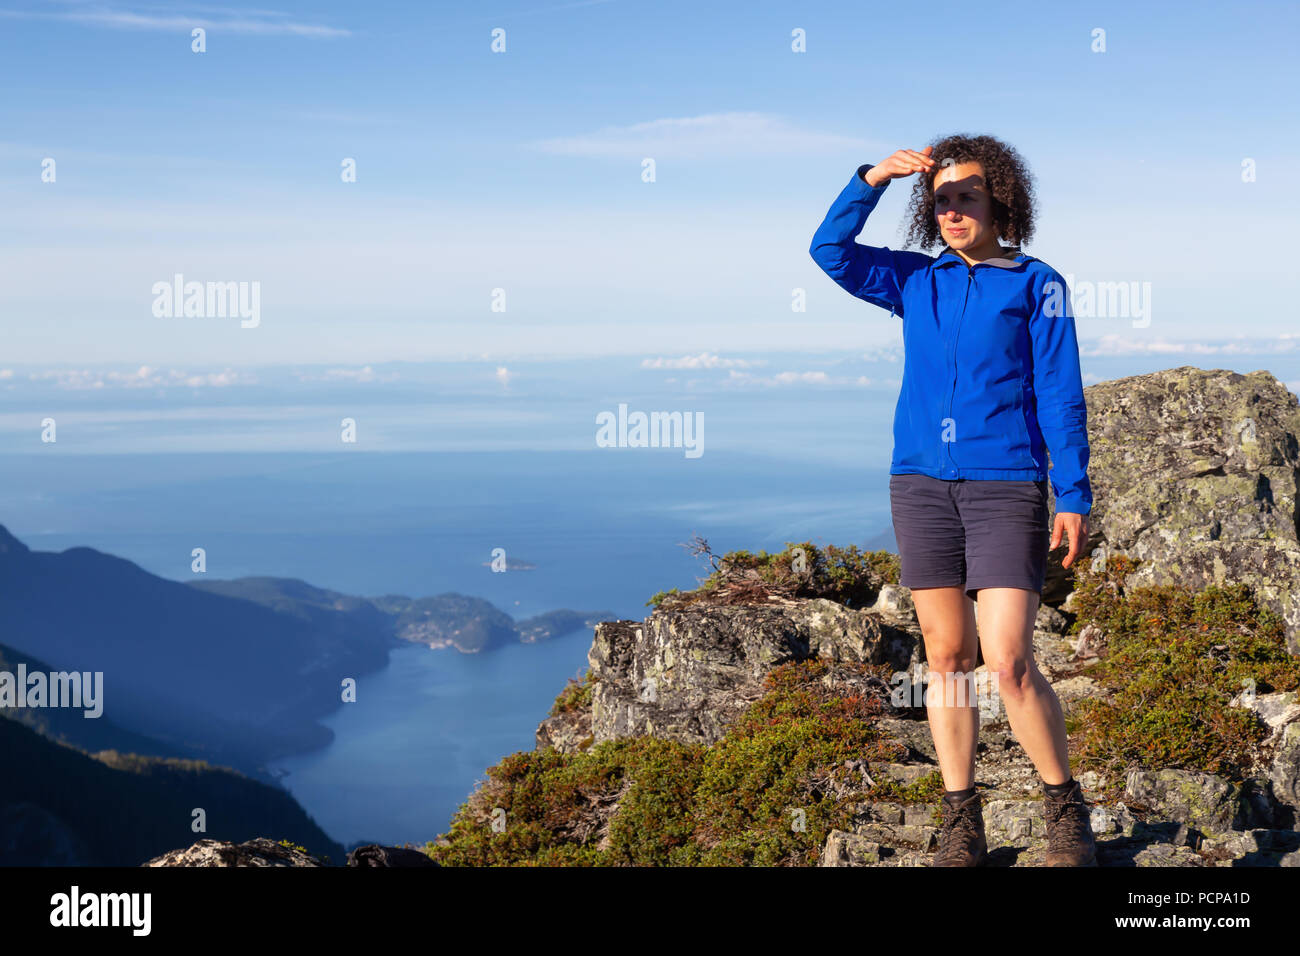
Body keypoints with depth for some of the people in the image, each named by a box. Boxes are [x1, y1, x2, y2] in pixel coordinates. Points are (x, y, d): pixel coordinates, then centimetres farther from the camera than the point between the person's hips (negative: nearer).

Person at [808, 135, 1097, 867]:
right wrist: (873, 179, -11)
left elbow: (1061, 397, -1)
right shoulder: (916, 283, 13)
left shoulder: (1037, 285, 2)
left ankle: (1067, 812, 10)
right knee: (947, 658, 6)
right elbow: (831, 251, 2)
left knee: (1009, 664, -11)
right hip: (922, 485, 4)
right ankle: (962, 829, 14)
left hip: (1007, 488, -4)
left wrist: (1075, 500, -6)